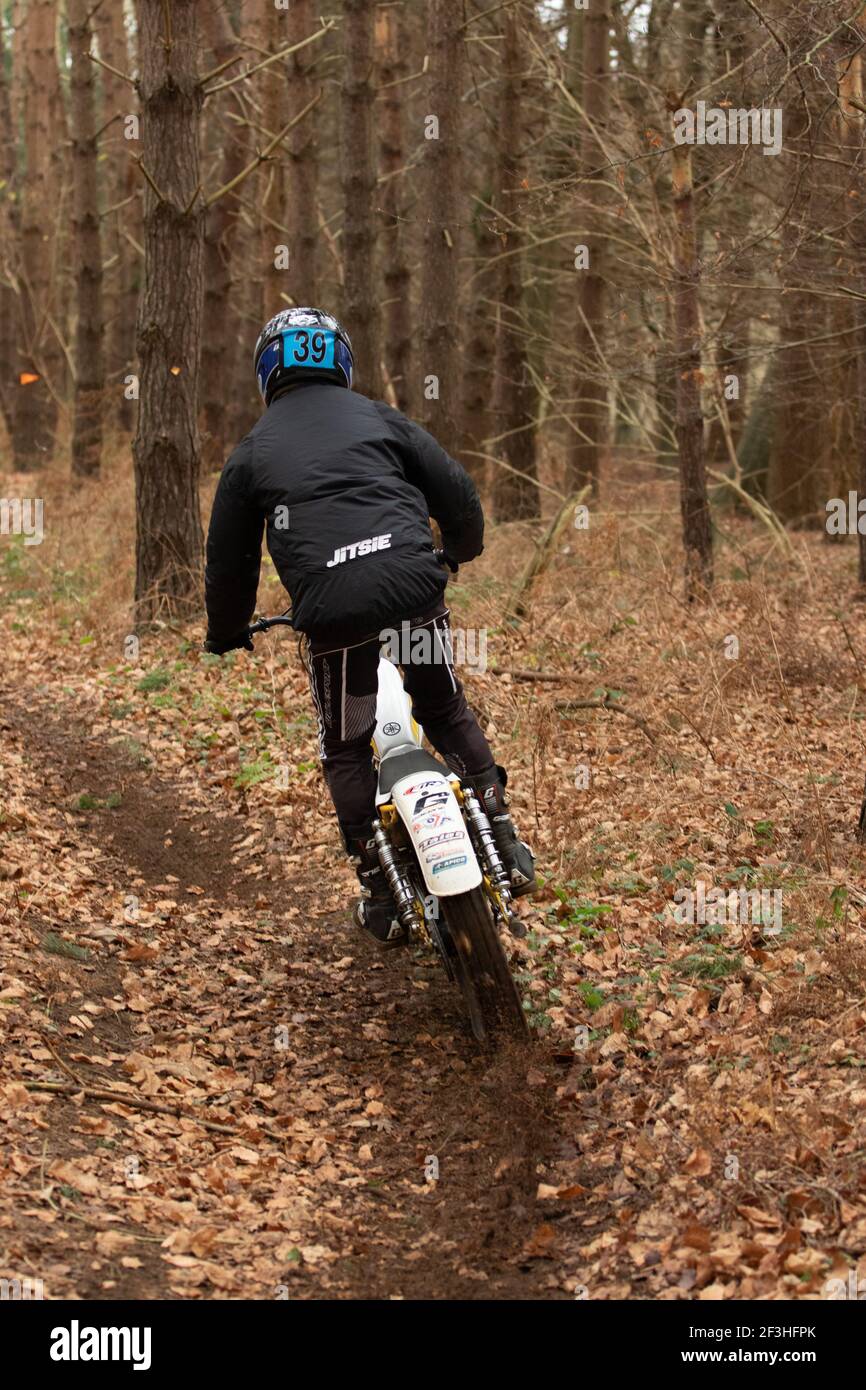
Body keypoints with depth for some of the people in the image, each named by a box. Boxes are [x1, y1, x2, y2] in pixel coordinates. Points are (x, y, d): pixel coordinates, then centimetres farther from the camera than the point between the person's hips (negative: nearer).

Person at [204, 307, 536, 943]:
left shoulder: (253, 450, 13)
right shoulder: (379, 417, 15)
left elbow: (229, 560, 18)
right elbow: (457, 491, 14)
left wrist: (226, 632, 35)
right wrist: (461, 552, 35)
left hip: (332, 611, -1)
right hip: (416, 590, 2)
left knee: (346, 750, 17)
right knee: (448, 711, 25)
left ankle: (380, 891, 18)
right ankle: (505, 839, 21)